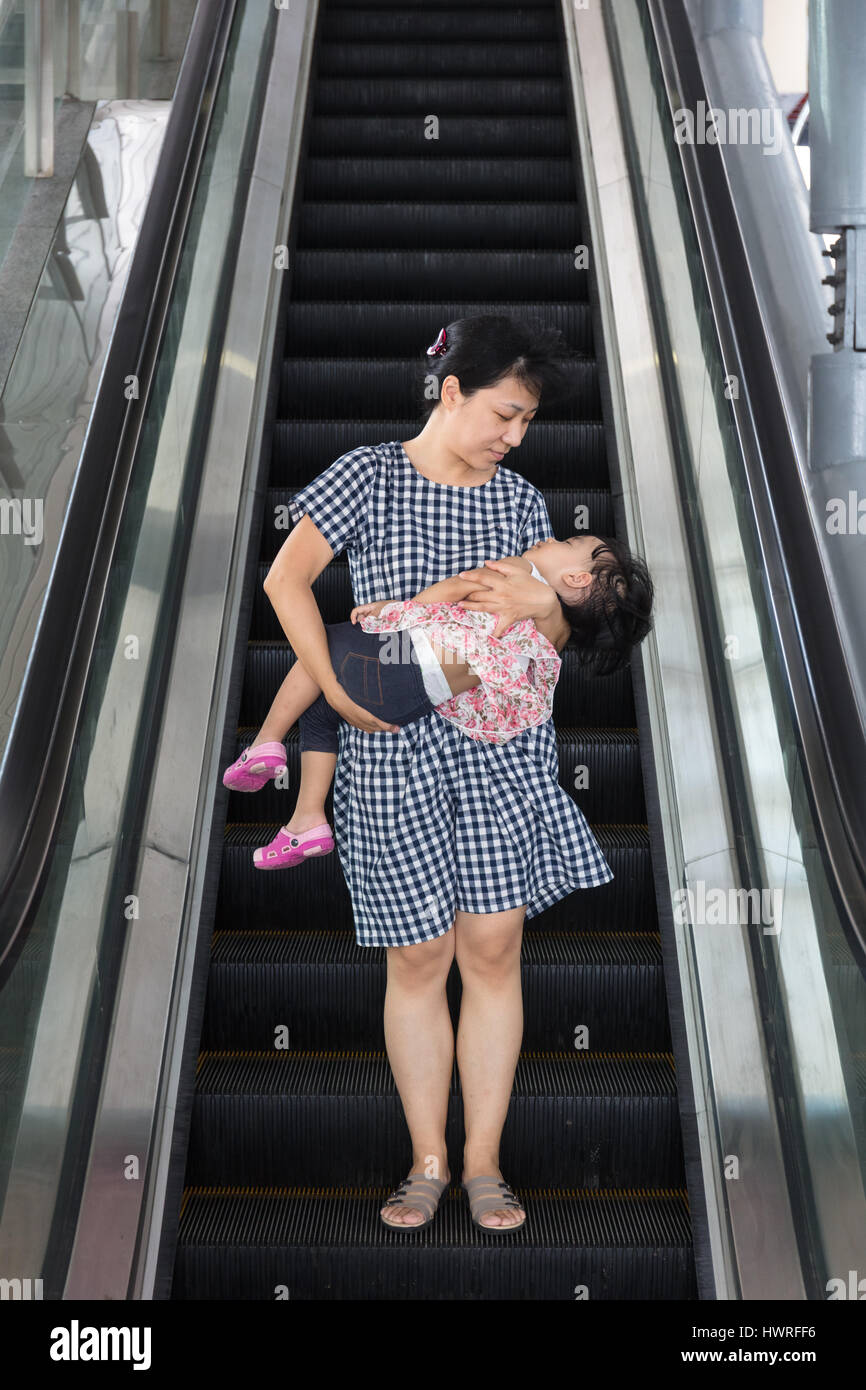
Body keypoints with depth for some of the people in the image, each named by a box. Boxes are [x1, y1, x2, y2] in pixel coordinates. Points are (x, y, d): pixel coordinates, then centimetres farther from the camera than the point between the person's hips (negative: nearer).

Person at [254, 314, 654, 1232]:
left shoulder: (520, 501, 10)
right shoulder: (369, 475, 1)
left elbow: (554, 641, 11)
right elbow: (285, 580, -5)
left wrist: (539, 603, -13)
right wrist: (336, 690, -12)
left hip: (500, 739, 3)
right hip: (392, 746, -2)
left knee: (493, 946, 2)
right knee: (418, 954, 4)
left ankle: (483, 1164, 17)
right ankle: (427, 1164, 20)